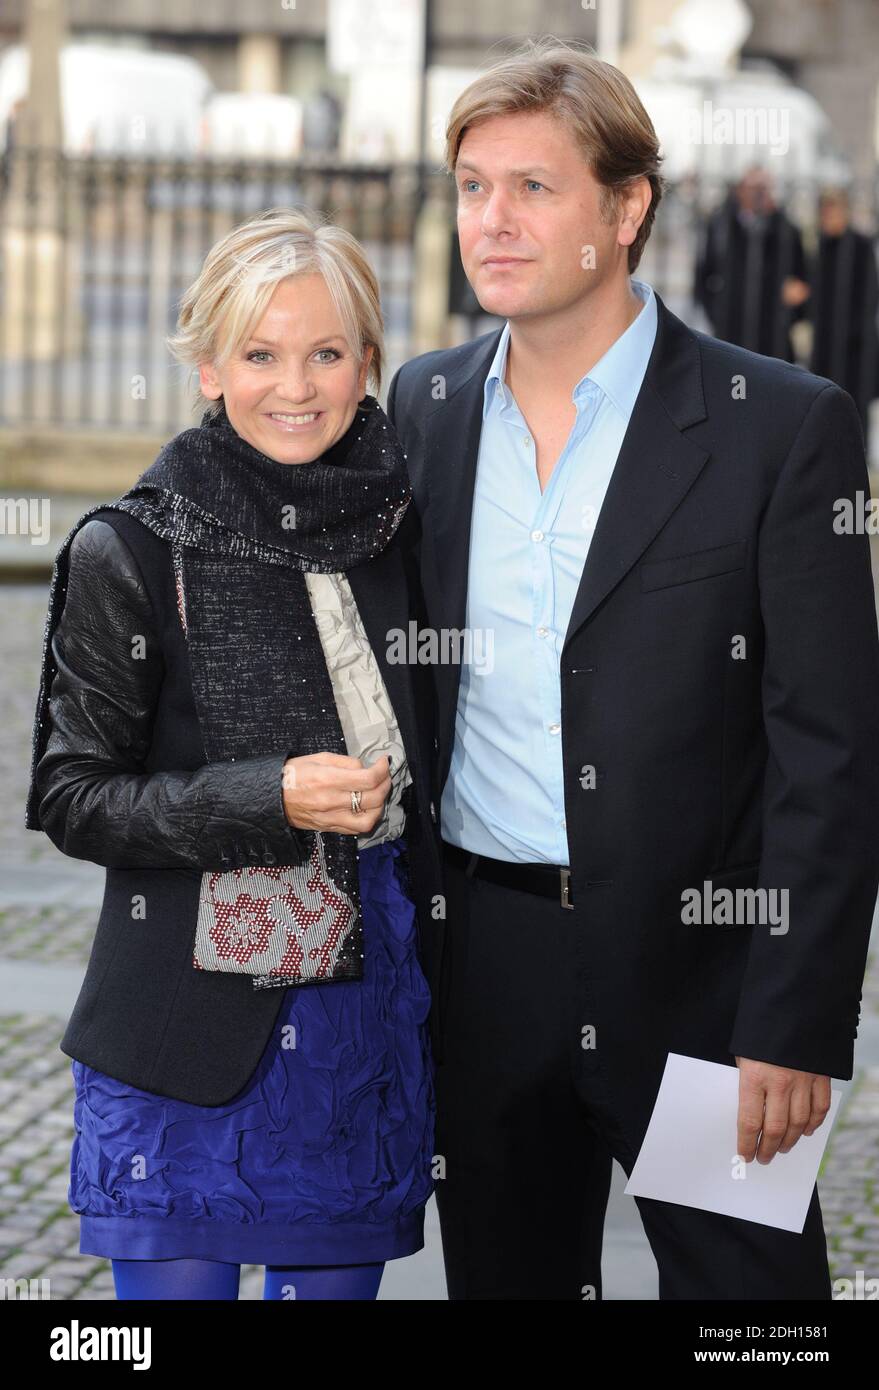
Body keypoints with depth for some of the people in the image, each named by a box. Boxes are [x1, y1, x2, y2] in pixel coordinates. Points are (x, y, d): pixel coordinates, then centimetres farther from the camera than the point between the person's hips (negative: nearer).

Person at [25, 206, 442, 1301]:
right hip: (189, 1040, -4)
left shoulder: (398, 527, 5)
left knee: (335, 1280, 12)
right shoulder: (129, 553, -9)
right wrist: (266, 801, -19)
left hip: (369, 1023, 4)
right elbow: (71, 795, -8)